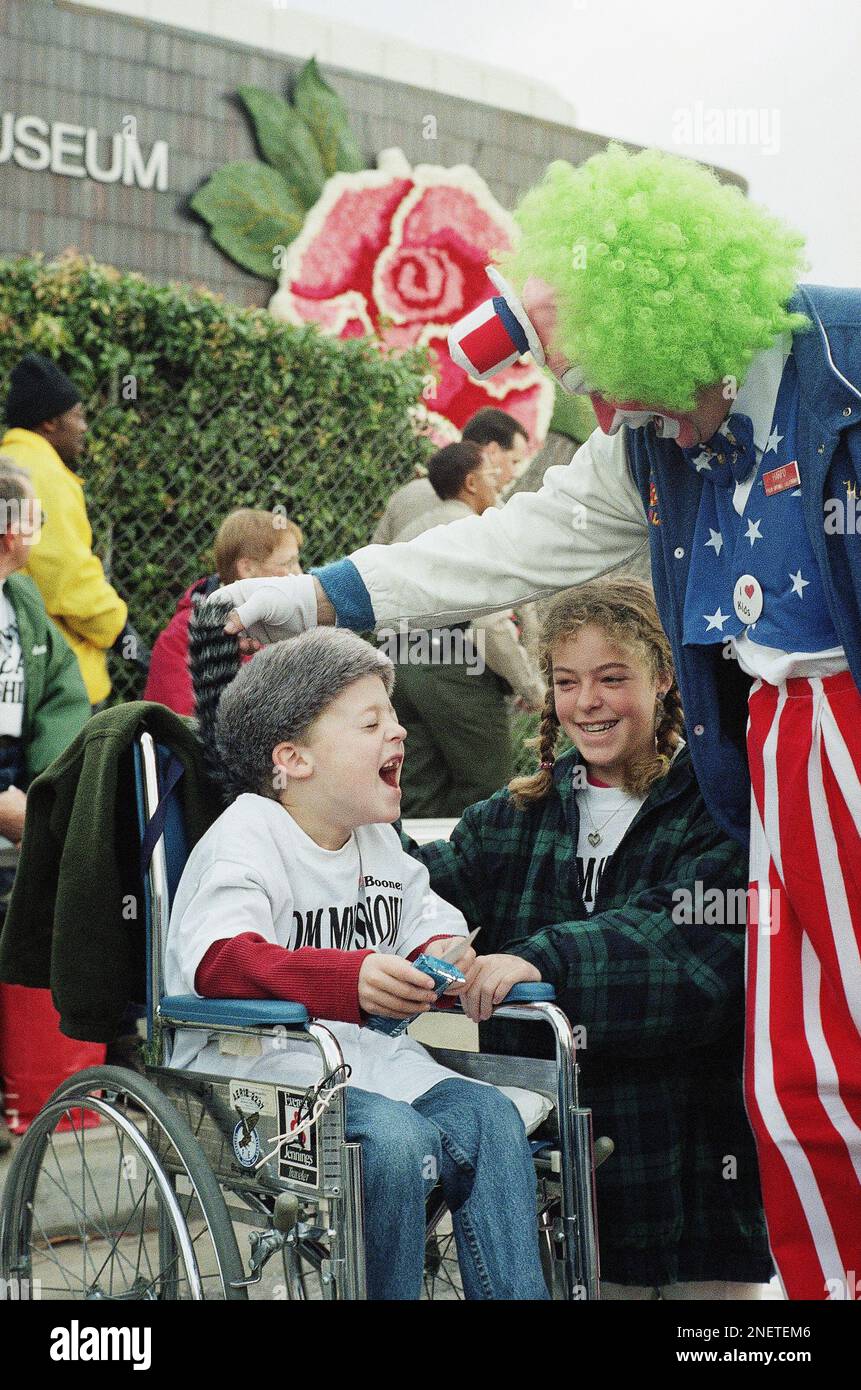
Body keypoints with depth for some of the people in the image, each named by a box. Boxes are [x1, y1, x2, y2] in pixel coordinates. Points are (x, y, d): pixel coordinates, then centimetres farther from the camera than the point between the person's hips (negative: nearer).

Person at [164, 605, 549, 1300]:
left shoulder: (379, 842, 16)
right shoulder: (245, 839, -10)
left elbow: (431, 920, 26)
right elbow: (221, 960, -26)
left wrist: (443, 957, -2)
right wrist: (353, 979, -41)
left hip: (371, 1058, 7)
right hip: (262, 1061, -7)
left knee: (488, 1116, -19)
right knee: (394, 1140, -32)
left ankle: (516, 1293, -14)